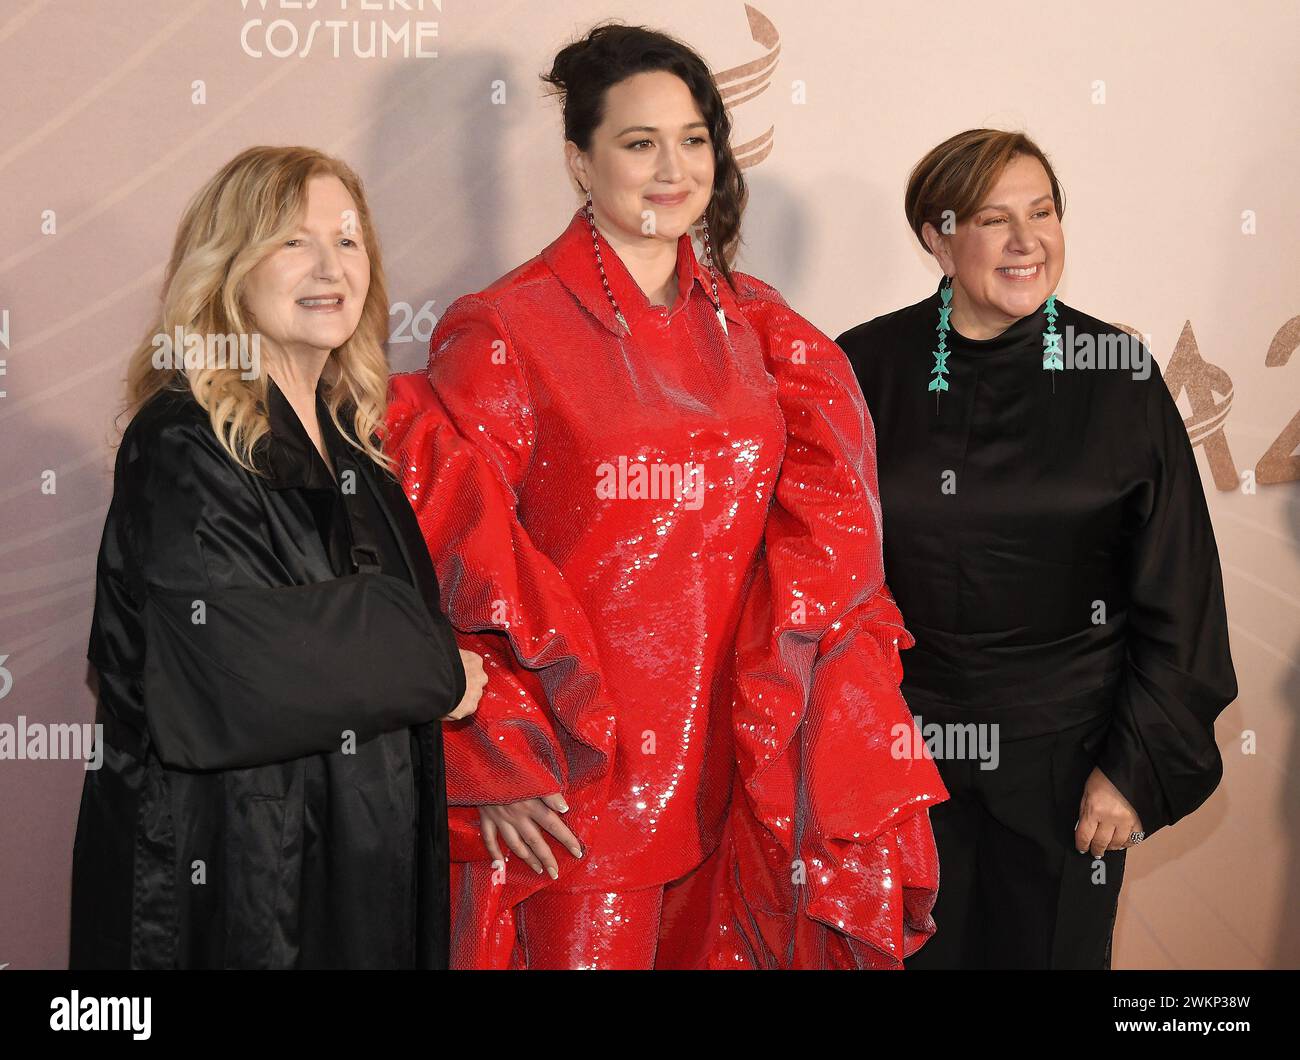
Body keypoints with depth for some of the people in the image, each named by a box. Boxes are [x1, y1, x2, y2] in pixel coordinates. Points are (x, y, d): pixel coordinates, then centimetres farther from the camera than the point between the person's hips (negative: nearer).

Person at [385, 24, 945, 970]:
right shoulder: (504, 334, -8)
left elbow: (825, 523, 7)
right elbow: (449, 554, -10)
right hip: (581, 778, -4)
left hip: (727, 769, 4)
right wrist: (495, 763, -11)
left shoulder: (752, 323, 7)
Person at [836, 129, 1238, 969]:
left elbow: (1177, 593, -3)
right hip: (906, 740, 1)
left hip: (1065, 749, 0)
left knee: (1052, 947, 13)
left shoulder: (1118, 374, -5)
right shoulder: (868, 369, -4)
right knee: (912, 948, 11)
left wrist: (1137, 767, -5)